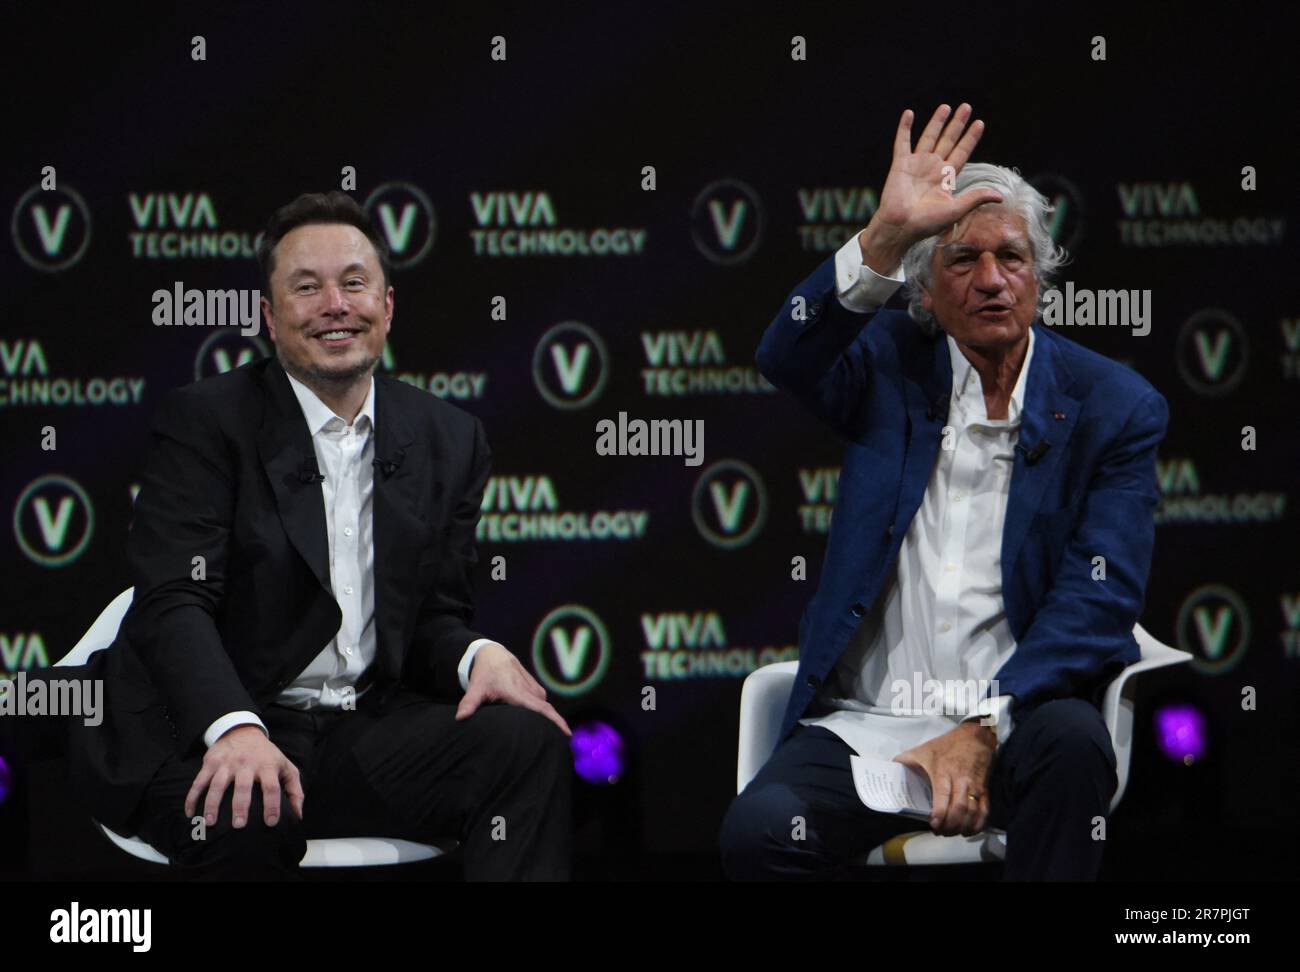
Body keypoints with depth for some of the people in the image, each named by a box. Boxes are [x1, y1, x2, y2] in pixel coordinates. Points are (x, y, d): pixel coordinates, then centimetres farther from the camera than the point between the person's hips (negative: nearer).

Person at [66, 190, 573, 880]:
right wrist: (236, 728, -32)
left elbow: (437, 615, 15)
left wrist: (479, 654, -12)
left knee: (528, 741, -22)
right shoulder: (204, 422, -2)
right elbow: (172, 602, -13)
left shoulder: (449, 440, 13)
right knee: (245, 812, -38)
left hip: (369, 737, 5)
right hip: (208, 736, -4)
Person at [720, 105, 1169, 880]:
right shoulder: (894, 365, 9)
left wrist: (984, 728, -20)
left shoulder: (1114, 407, 3)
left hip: (1018, 712, -1)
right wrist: (886, 237, -27)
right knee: (758, 830, -28)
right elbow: (788, 357, -13)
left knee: (1072, 739, -36)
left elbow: (1098, 598, -7)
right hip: (864, 723, 1)